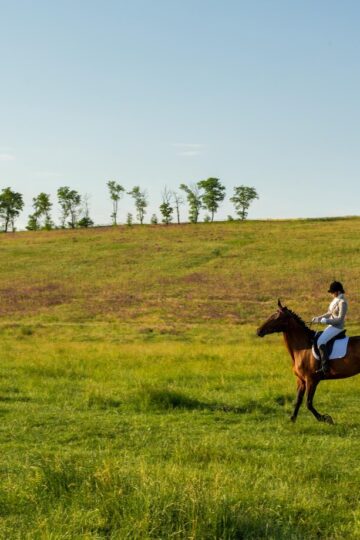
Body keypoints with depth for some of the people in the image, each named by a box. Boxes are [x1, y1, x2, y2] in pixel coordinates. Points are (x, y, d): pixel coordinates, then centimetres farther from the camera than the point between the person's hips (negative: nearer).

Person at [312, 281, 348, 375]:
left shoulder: (342, 302, -18)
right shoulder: (335, 300, 11)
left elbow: (340, 319, -22)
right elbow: (329, 314, 20)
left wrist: (326, 321, -22)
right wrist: (318, 319, 11)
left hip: (337, 327, -10)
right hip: (332, 325, 10)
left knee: (320, 342, -22)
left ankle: (325, 367, -21)